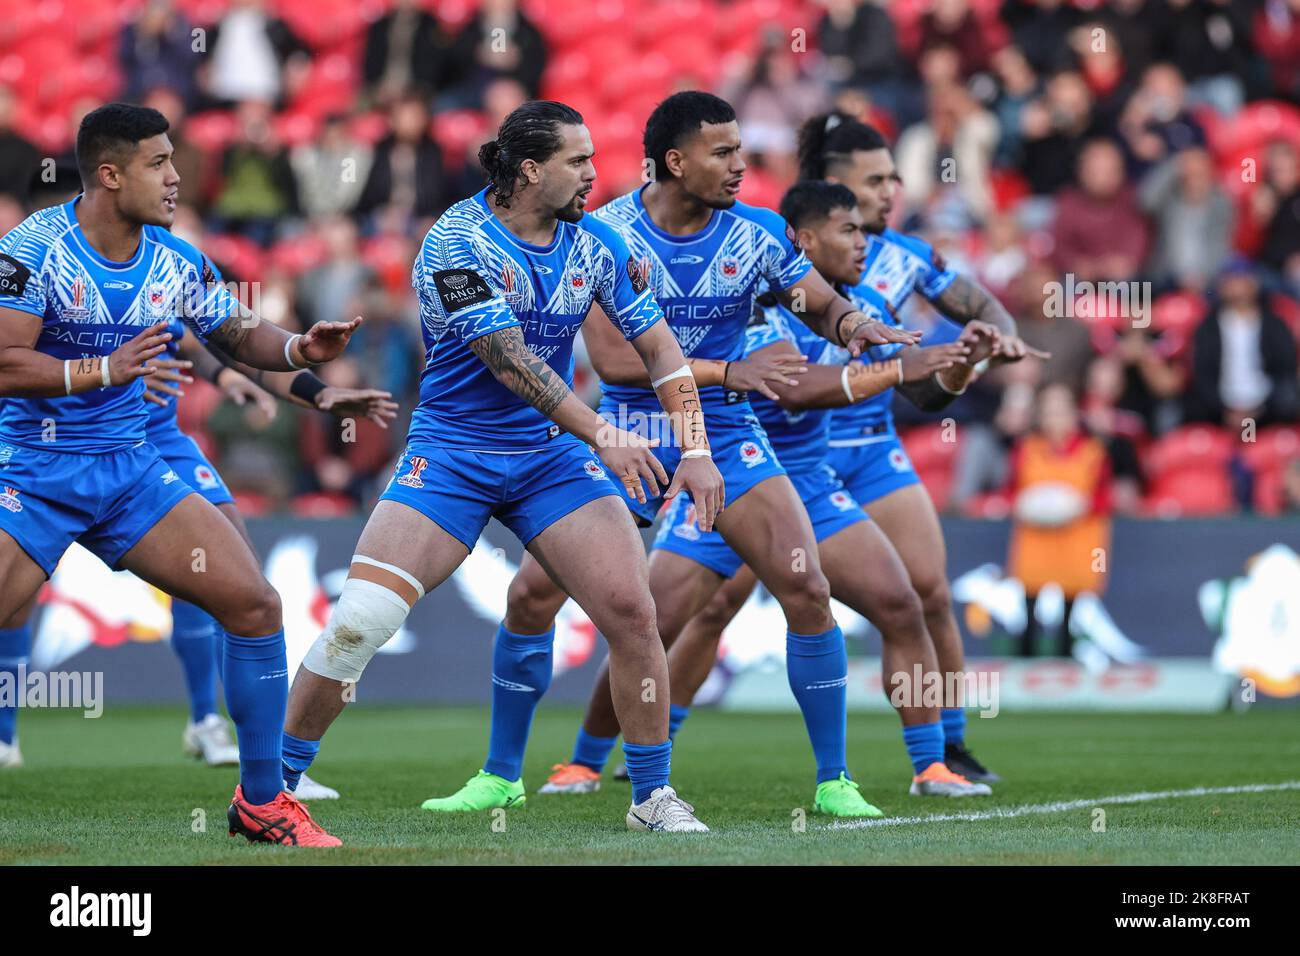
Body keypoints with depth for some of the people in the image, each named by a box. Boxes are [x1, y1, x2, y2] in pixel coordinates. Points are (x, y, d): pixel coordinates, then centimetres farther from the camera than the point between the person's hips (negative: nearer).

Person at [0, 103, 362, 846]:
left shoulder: (175, 261, 2)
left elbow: (240, 335, 16)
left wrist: (298, 350, -4)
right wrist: (106, 371, -29)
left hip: (131, 470, 5)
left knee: (256, 604, -5)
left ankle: (261, 801, 9)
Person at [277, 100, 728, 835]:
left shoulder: (595, 243, 0)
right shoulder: (456, 242, -16)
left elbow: (659, 345, 4)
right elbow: (507, 359, -23)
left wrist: (696, 451, -6)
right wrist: (601, 433, -28)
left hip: (551, 456, 4)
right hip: (451, 453, -4)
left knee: (632, 611, -12)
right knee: (361, 620, -15)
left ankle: (654, 795, 5)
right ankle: (275, 783, 3)